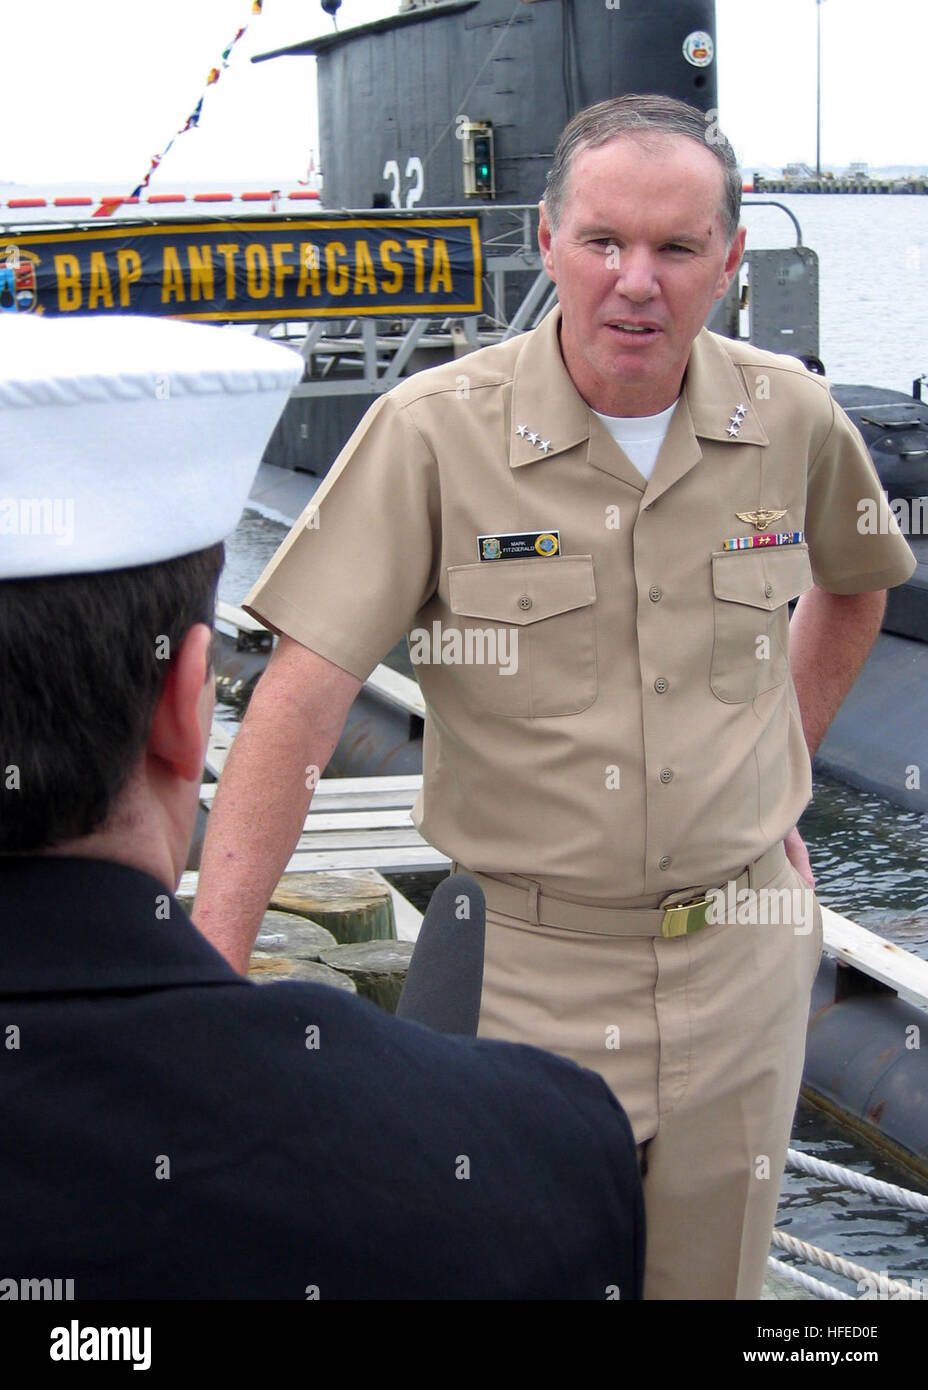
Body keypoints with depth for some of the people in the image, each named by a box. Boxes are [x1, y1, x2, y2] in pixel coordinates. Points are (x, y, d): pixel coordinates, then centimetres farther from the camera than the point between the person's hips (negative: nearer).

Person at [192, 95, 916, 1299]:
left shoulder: (793, 419, -2)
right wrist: (209, 973, -25)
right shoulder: (433, 432, -14)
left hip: (742, 956, 4)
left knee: (715, 1274, 18)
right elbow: (300, 703, -19)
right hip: (527, 964, -3)